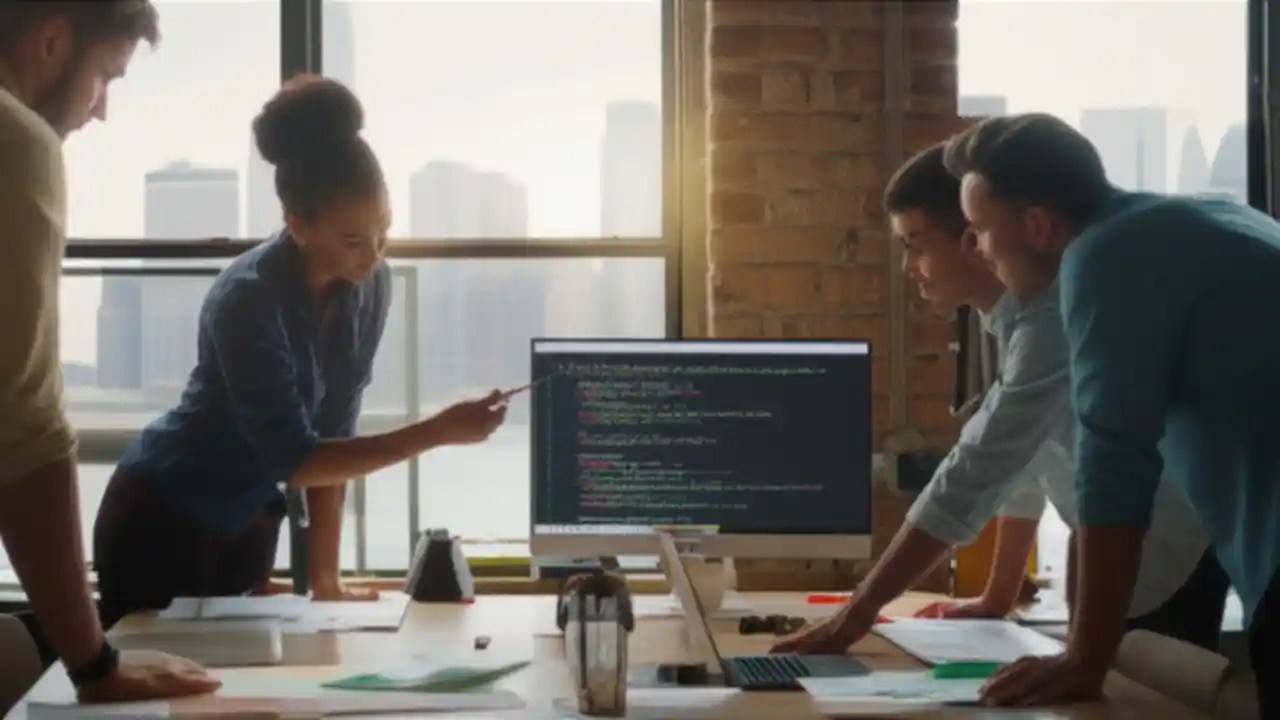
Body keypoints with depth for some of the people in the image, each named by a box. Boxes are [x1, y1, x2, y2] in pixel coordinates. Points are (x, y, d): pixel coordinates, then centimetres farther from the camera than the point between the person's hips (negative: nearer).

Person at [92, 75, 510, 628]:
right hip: (164, 522, -6)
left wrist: (324, 577, -3)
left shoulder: (370, 284, -9)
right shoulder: (249, 299, -30)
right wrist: (438, 432, -35)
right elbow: (294, 459, -30)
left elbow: (332, 430, -4)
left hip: (250, 524, 6)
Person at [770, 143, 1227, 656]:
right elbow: (1019, 465, 11)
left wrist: (858, 613, -32)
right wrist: (997, 599, 13)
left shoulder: (1054, 319, -28)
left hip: (1174, 574, -9)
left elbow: (975, 474, -32)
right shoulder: (1016, 314, 3)